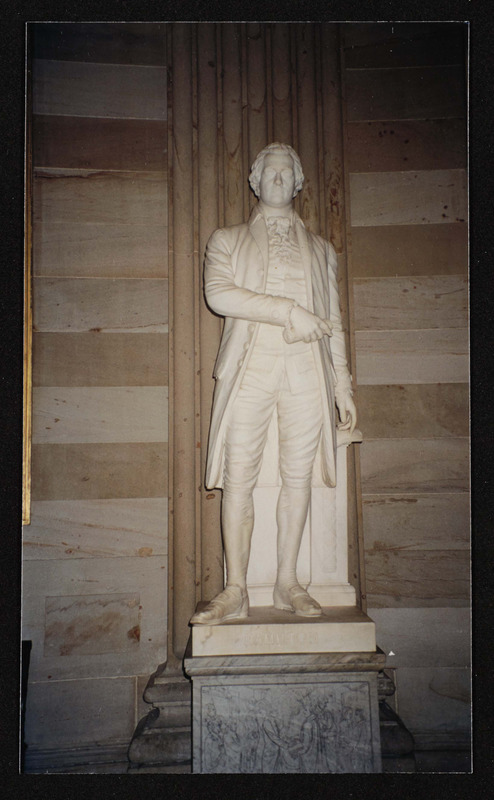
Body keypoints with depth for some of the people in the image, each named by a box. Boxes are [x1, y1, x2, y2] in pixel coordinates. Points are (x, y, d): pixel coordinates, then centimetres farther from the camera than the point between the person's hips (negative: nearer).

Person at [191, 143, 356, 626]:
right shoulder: (227, 240, 16)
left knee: (298, 476, 0)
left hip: (307, 370, 2)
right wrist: (289, 311, -12)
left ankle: (287, 584, 11)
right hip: (249, 366, -1)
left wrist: (343, 389, 10)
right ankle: (236, 592, 2)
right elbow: (218, 293, -5)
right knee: (238, 478, -5)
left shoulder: (320, 250, 22)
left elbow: (332, 324, 18)